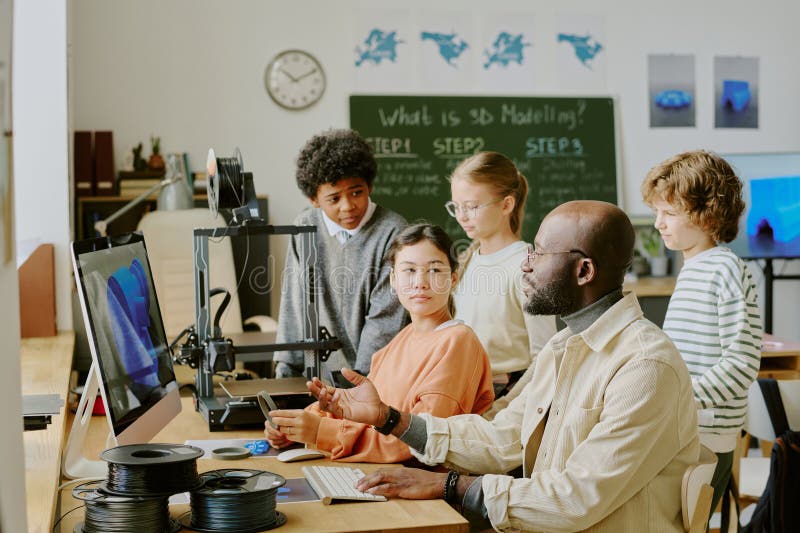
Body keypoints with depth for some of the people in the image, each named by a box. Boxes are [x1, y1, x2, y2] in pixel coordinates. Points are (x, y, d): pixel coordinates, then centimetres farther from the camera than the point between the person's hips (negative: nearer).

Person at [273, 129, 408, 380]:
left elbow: (385, 320, -8)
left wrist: (361, 380, -11)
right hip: (315, 375, 4)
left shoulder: (392, 232, -7)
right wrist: (286, 369, 7)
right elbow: (294, 304, 10)